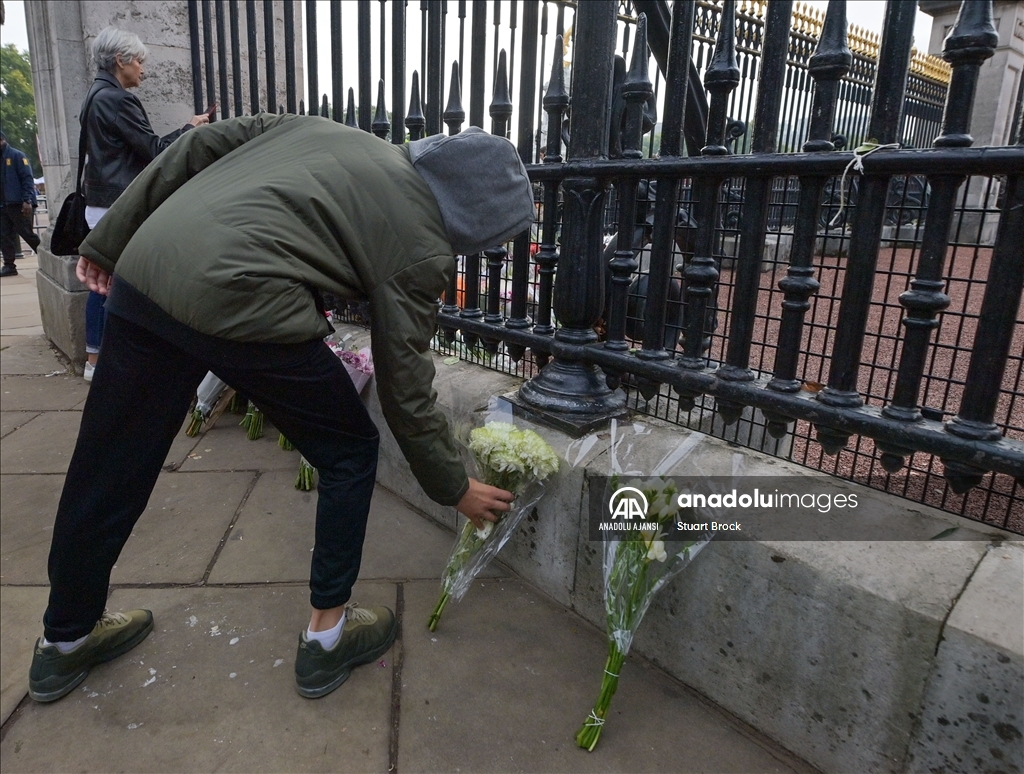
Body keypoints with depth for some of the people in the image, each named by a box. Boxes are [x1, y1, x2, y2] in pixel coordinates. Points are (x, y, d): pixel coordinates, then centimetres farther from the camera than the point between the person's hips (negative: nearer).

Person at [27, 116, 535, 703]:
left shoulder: (322, 128, 22)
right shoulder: (421, 244, 4)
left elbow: (199, 146, 18)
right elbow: (406, 391, 5)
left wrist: (109, 242, 22)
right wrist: (456, 488, 19)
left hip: (144, 269, 8)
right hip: (242, 304, -7)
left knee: (109, 468, 20)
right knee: (350, 453, 14)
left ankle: (65, 641, 43)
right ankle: (327, 636, 26)